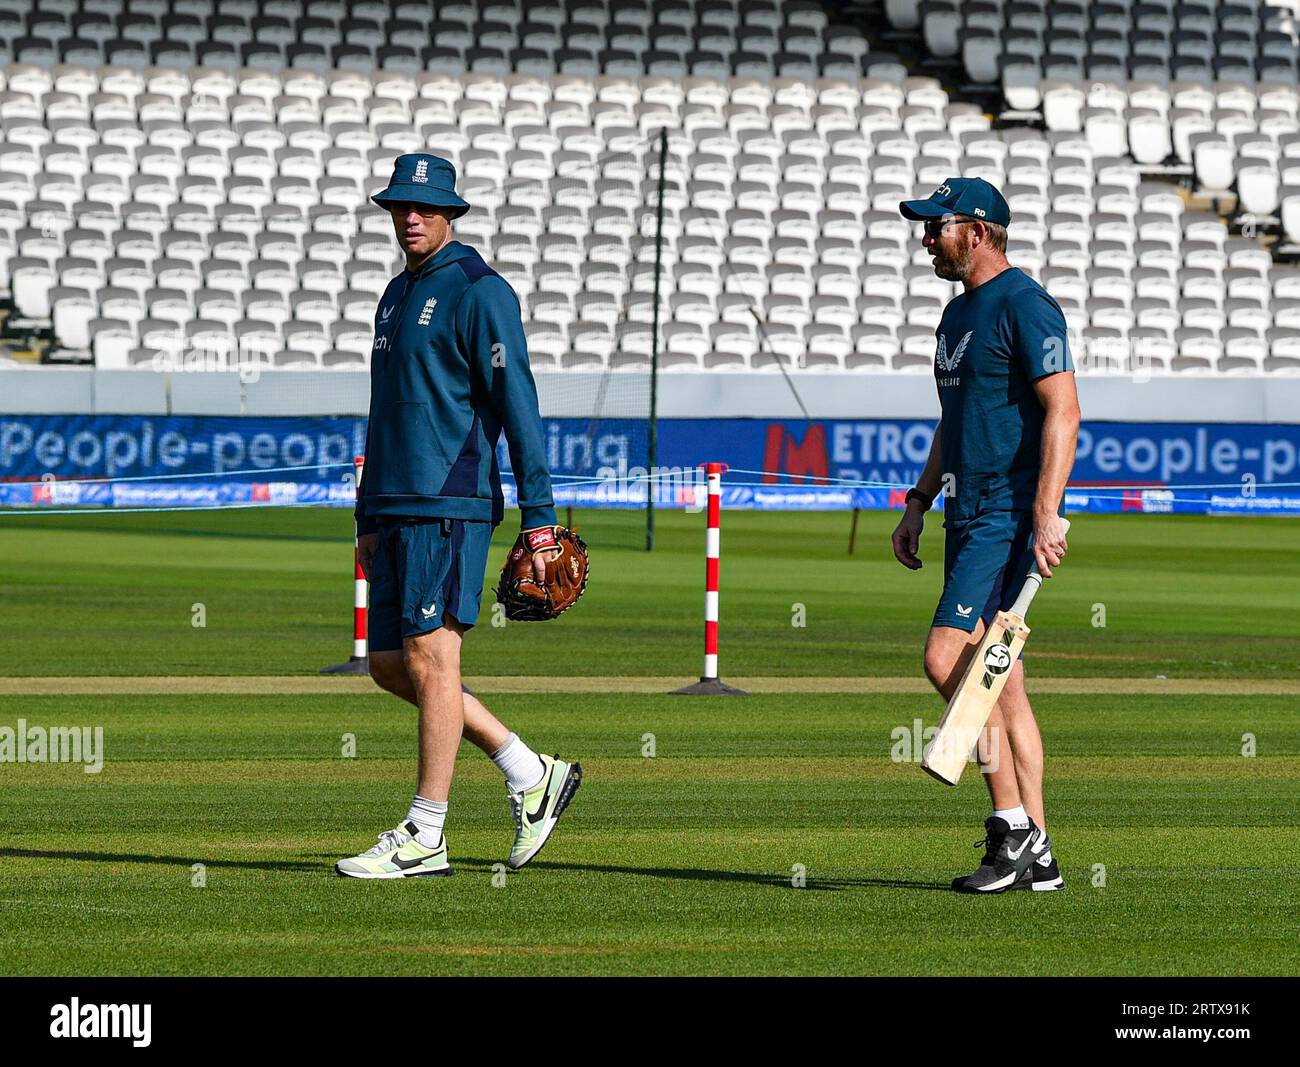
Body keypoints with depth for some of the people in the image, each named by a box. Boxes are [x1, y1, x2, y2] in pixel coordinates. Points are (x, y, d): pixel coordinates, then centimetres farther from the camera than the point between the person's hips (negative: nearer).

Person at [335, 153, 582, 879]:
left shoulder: (478, 292, -8)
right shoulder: (398, 296, 20)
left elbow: (517, 403, -14)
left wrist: (539, 515, -20)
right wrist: (370, 520, 23)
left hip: (452, 506, -9)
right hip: (397, 512, 9)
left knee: (430, 659, -9)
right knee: (391, 666, 8)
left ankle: (425, 838, -6)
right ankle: (531, 778, 15)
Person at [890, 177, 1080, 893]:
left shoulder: (1023, 306, -11)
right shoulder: (959, 312, 19)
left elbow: (1063, 410, -18)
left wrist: (1048, 512, -25)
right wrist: (919, 502, 21)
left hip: (1010, 513, -10)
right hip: (968, 515, 10)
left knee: (947, 658, -18)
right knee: (999, 678, 8)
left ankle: (1013, 823, -10)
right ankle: (1035, 855, 11)